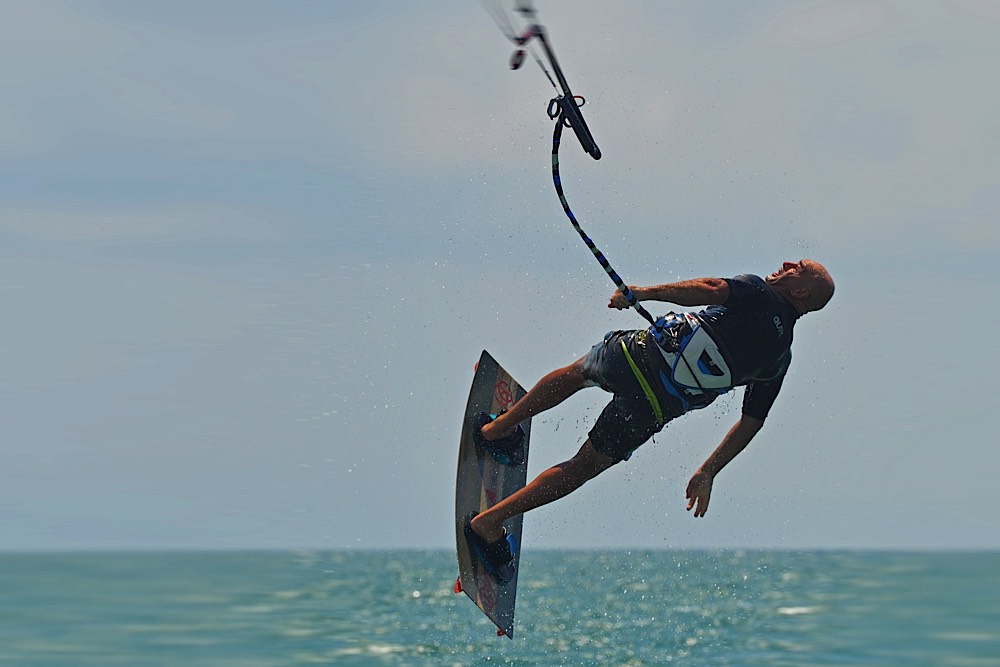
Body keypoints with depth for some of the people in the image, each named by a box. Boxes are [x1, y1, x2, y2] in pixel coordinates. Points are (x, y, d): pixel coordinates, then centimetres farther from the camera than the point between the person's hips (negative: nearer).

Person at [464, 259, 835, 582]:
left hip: (639, 352, -2)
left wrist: (644, 292, -15)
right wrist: (708, 472, 15)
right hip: (656, 408, 2)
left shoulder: (759, 292, -1)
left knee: (575, 372, 32)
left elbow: (711, 289, -22)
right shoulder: (780, 356, 9)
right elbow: (751, 423, 10)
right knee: (583, 468, 15)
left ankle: (497, 429, 47)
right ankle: (489, 522, 12)